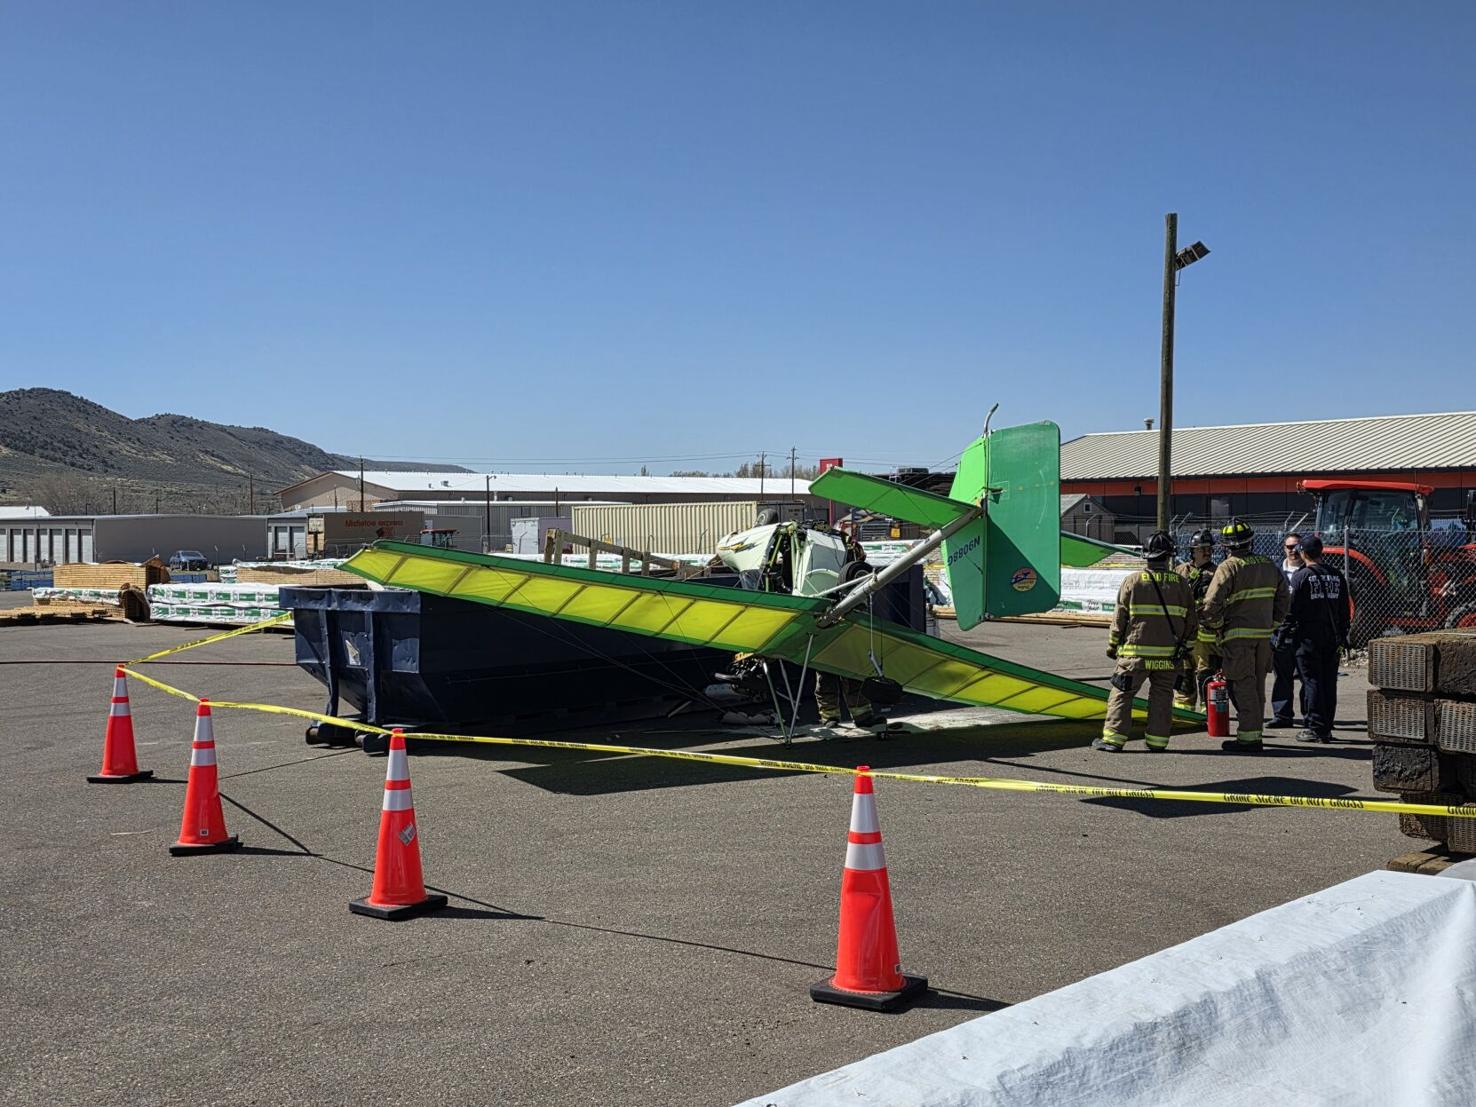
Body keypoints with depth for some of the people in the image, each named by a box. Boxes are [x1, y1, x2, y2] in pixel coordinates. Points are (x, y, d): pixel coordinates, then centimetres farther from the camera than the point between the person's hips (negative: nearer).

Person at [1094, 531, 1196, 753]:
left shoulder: (1133, 582, -4)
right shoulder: (1181, 584, 3)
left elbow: (1119, 618, -1)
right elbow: (1191, 620, 9)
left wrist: (1113, 646, 10)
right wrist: (1185, 646, 21)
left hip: (1136, 652, -2)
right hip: (1169, 655, 2)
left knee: (1122, 693, 3)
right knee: (1161, 695, 12)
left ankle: (1113, 738, -1)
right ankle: (1157, 740, 12)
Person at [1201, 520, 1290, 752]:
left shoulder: (1228, 568, -11)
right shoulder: (1269, 566, 10)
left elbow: (1211, 604, -18)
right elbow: (1284, 598, 15)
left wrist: (1217, 627, -3)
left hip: (1238, 636, -6)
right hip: (1264, 635, 6)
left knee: (1243, 687, -3)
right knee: (1258, 686, 14)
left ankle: (1249, 737, -4)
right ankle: (1254, 731, 20)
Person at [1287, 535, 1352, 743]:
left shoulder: (1301, 576, -8)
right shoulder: (1337, 576, 9)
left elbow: (1292, 607, -10)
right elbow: (1345, 610, 12)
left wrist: (1289, 629, 0)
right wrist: (1342, 636, 16)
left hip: (1308, 638, -5)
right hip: (1333, 638, 5)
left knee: (1311, 681, -2)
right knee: (1329, 683, 8)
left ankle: (1315, 728, -4)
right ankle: (1326, 729, 12)